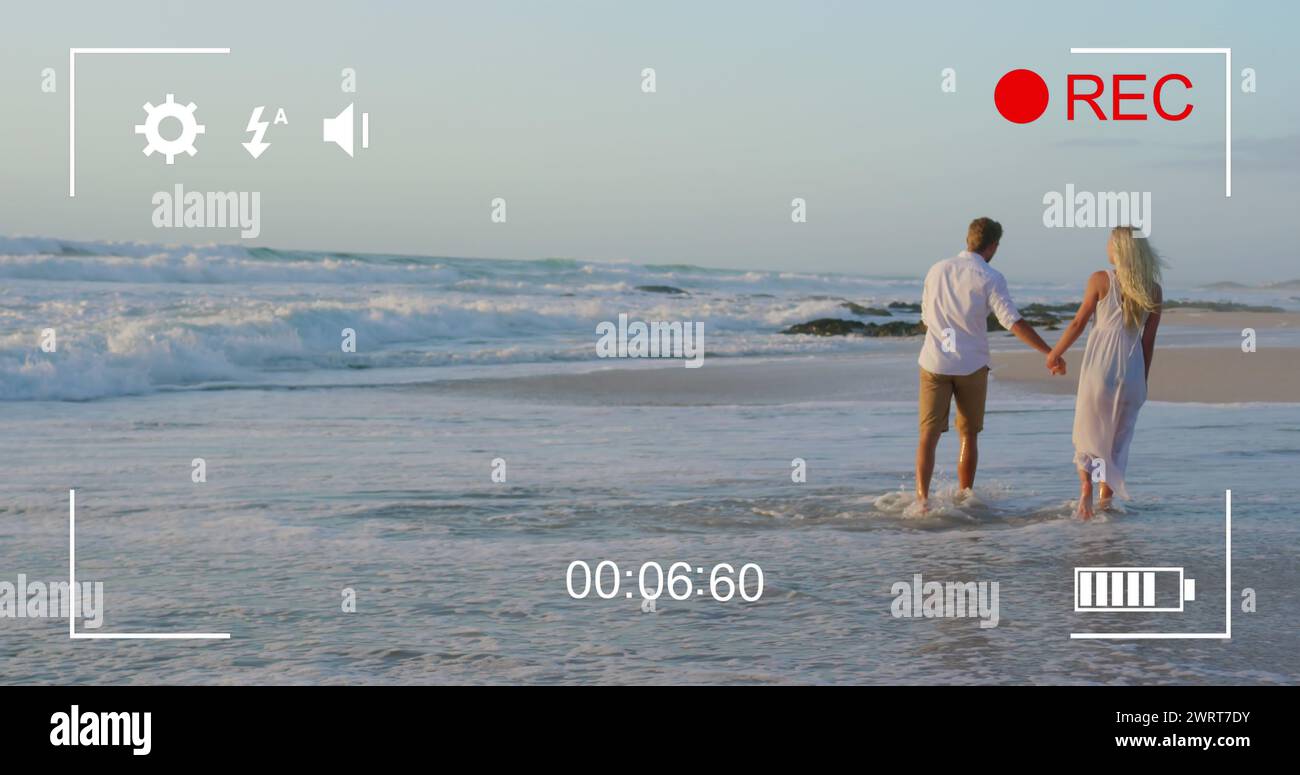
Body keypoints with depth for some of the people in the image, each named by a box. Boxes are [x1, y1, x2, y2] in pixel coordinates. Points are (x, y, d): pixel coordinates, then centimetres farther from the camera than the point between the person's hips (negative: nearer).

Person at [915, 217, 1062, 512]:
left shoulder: (937, 270, 5)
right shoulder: (989, 278, -8)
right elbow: (1014, 322, -16)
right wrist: (1050, 352, -14)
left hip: (934, 363, 2)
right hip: (971, 366, -2)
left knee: (929, 433, 2)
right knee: (969, 435, 13)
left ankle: (922, 496, -13)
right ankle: (964, 497, 16)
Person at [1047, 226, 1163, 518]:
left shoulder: (1101, 280, -6)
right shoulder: (1153, 291, 1)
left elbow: (1079, 322, -2)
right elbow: (1148, 340, 4)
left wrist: (1054, 353, 11)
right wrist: (1143, 380, 13)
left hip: (1099, 368, -2)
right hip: (1131, 372, 2)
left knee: (1088, 432, 11)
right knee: (1118, 440, 14)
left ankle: (1086, 484, -9)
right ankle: (1106, 500, 16)